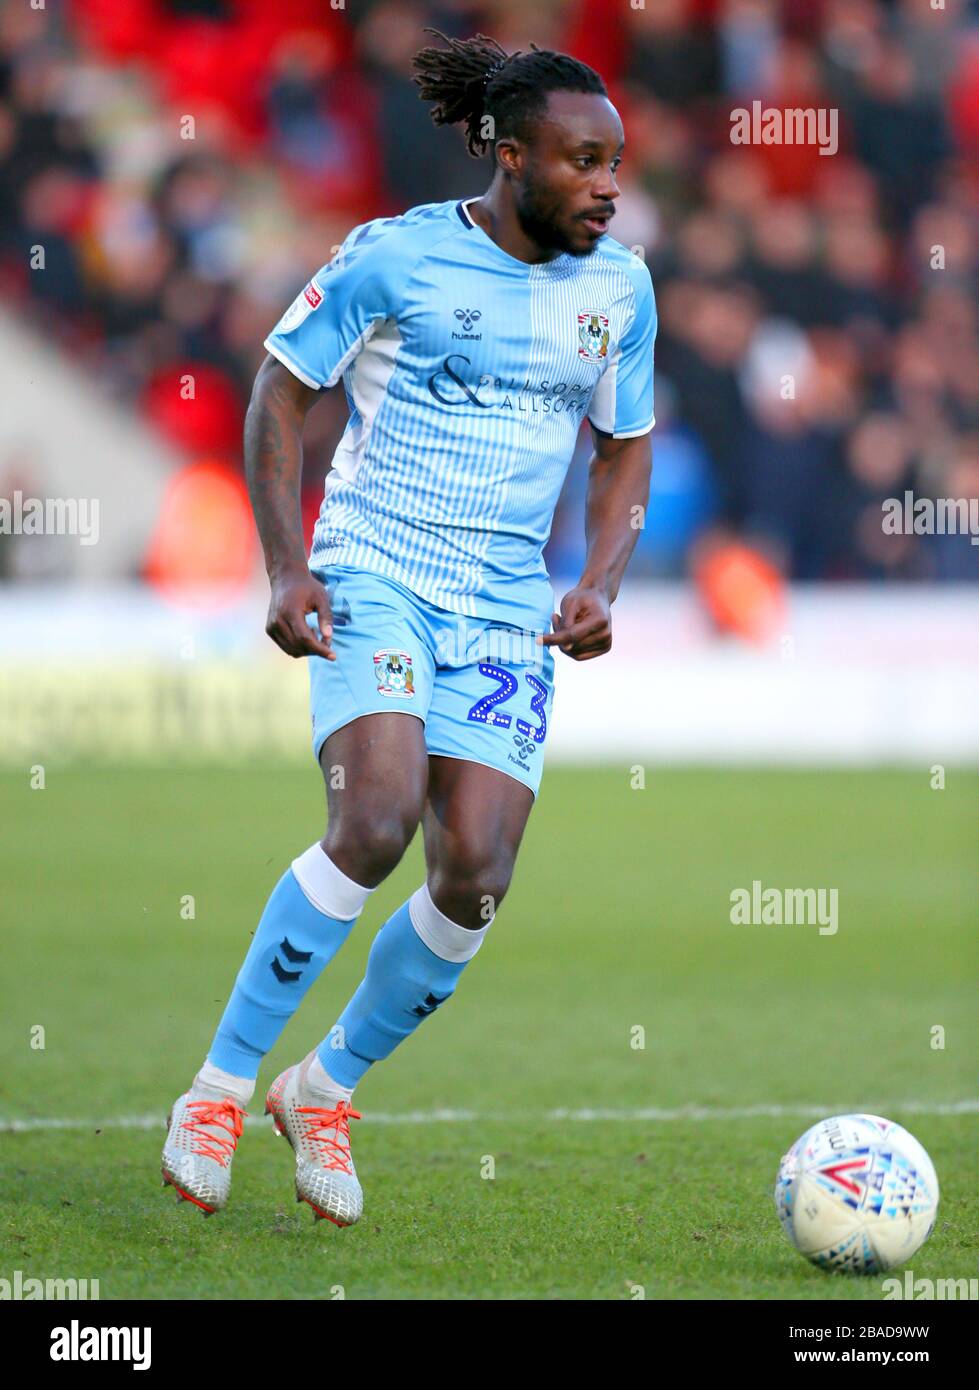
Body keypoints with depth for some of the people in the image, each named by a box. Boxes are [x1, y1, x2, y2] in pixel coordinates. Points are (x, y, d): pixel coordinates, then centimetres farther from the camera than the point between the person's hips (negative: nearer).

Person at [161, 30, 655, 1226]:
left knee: (474, 881, -9)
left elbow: (624, 450, 19)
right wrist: (288, 570, -9)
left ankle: (326, 1088, 15)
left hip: (507, 610, 4)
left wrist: (600, 583, 1)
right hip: (375, 577, -4)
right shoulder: (394, 257, -7)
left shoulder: (618, 288, 7)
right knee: (376, 825, -26)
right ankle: (220, 1088, -11)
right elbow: (279, 396, 1)